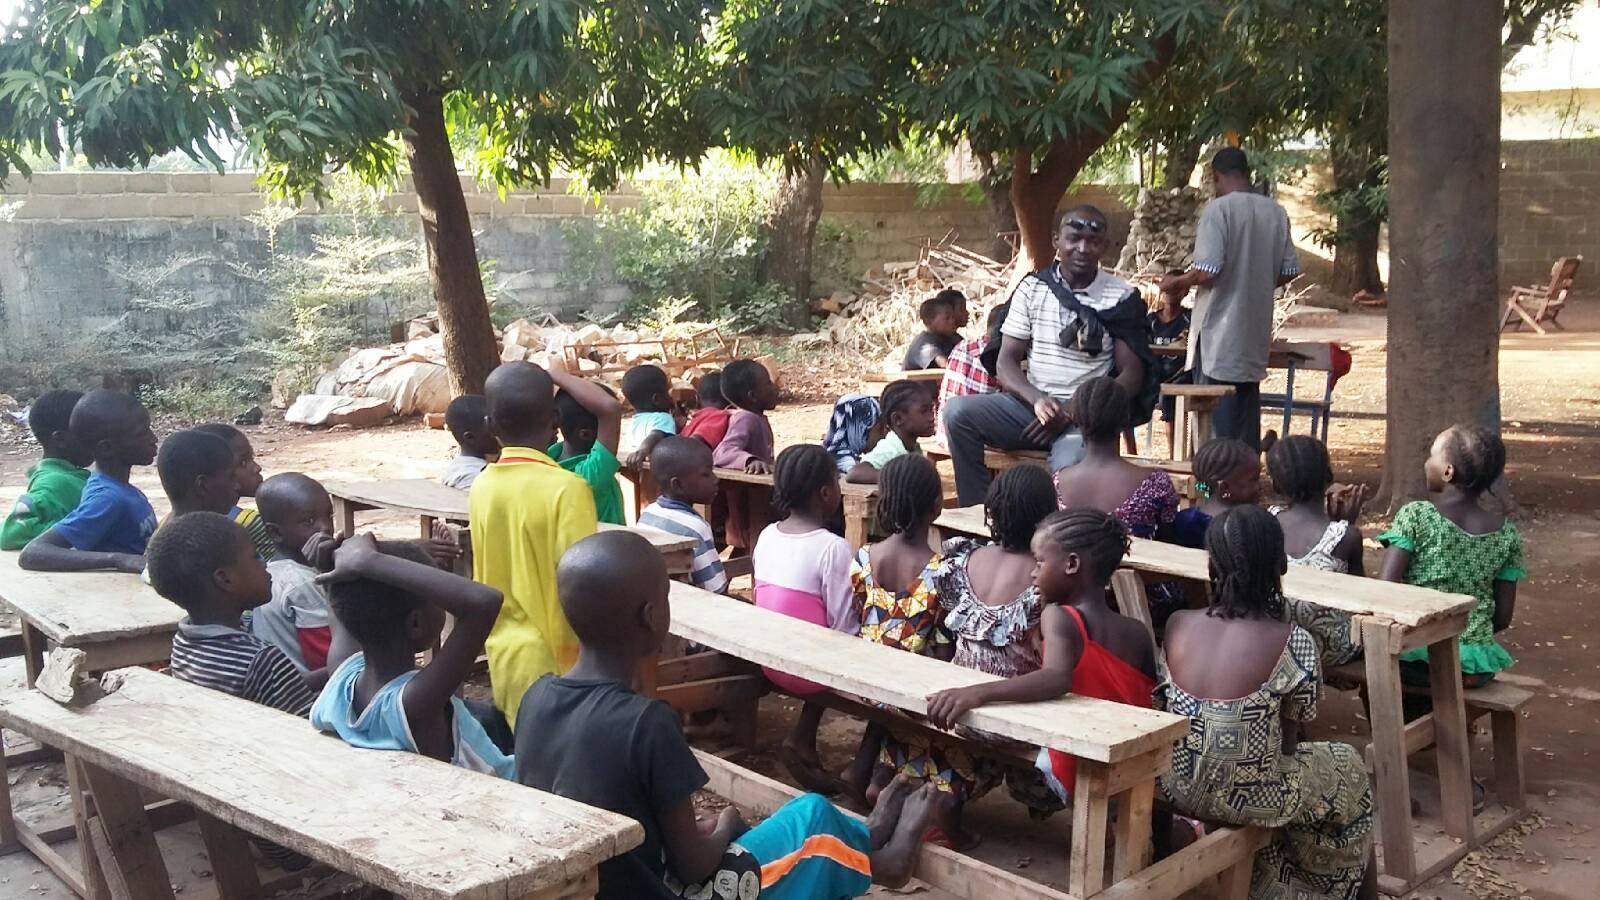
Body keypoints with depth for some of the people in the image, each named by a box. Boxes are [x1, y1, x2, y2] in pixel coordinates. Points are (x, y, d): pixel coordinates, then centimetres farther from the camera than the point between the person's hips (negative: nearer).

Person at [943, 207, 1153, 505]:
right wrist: (1038, 400, -18)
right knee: (958, 411, -23)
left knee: (1069, 468, -37)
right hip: (1031, 404, 3)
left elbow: (1131, 377, -2)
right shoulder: (1032, 288, 6)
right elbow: (1006, 362, 3)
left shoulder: (1121, 298, 1)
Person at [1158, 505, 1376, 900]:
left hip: (1178, 786, 4)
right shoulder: (1292, 642, -17)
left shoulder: (1176, 625, -7)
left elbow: (1164, 704, 5)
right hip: (1251, 797, -4)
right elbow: (1288, 742, -8)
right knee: (1348, 767, 27)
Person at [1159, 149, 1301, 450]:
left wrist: (1176, 282, -1)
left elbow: (1207, 270, -20)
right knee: (1248, 403, 13)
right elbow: (1289, 271, 10)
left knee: (1216, 410, 0)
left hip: (1220, 331, -6)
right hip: (1256, 332, 6)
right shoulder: (1275, 211, 7)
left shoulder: (1219, 209, -12)